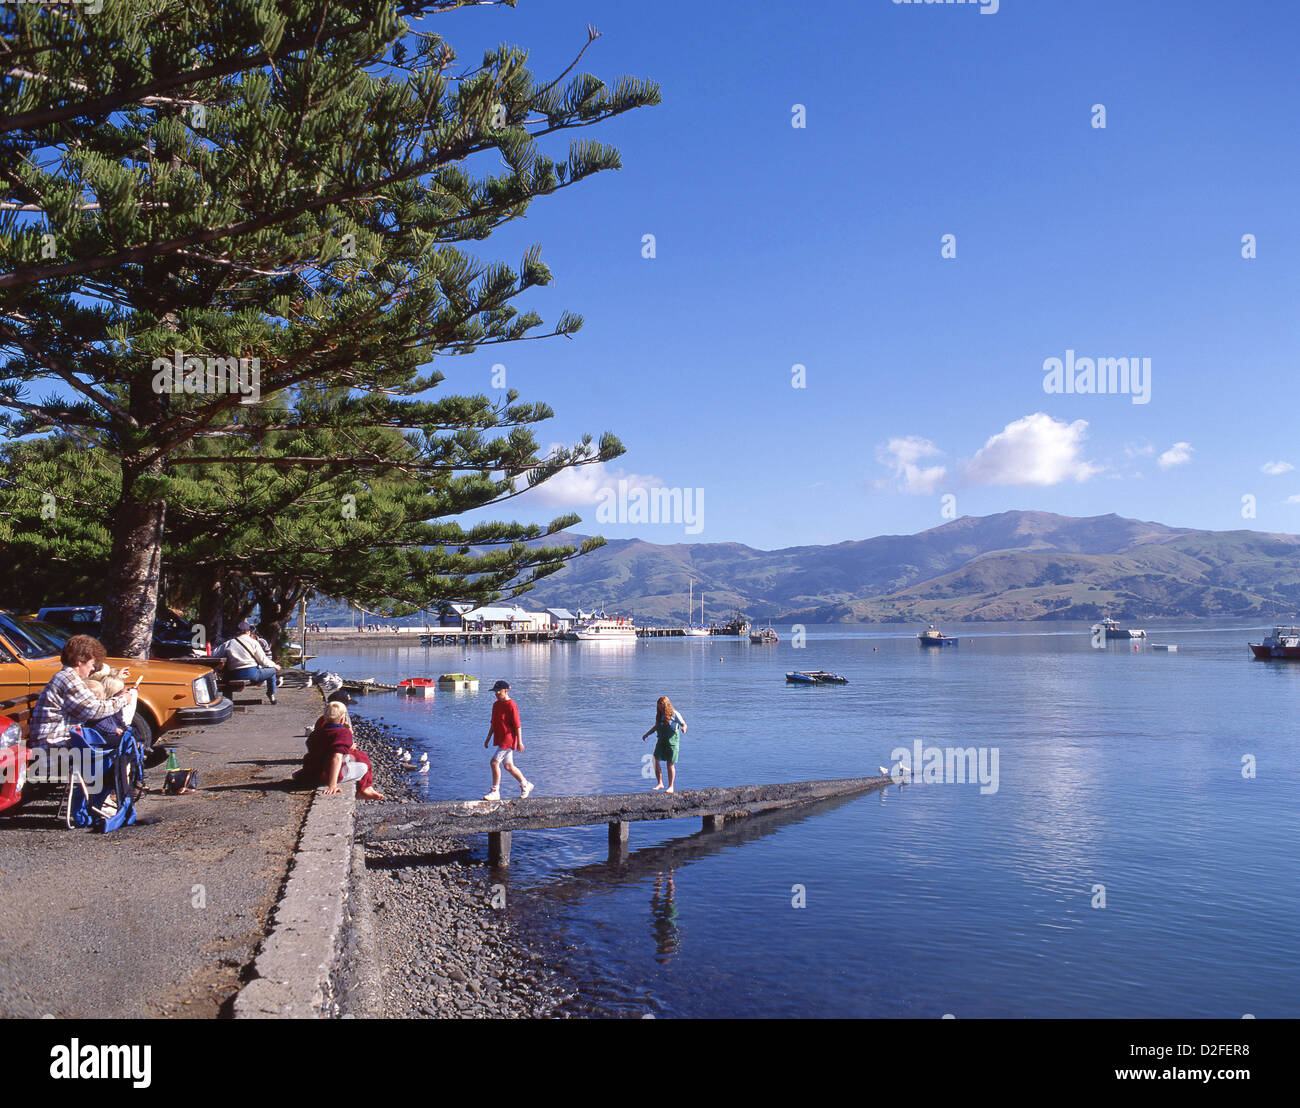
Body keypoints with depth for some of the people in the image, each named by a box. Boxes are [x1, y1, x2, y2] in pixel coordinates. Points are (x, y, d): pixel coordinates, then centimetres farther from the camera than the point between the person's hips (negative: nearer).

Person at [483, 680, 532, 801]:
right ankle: (526, 785, 29)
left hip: (508, 739, -9)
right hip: (500, 739, 9)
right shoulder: (496, 705, 10)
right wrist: (488, 738, 17)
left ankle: (495, 792, -2)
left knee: (494, 762, -11)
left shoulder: (511, 706, -16)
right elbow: (493, 723, 19)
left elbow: (517, 726, -16)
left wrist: (519, 742, -16)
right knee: (508, 766, 14)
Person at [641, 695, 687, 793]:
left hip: (672, 741, -5)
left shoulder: (674, 714, -9)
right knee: (655, 761, -7)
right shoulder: (659, 715, 8)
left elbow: (684, 724, -5)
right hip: (661, 741, 5)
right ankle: (660, 783, 4)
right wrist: (647, 734, 19)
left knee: (670, 764, 0)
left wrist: (683, 728, -27)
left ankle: (671, 787, 10)